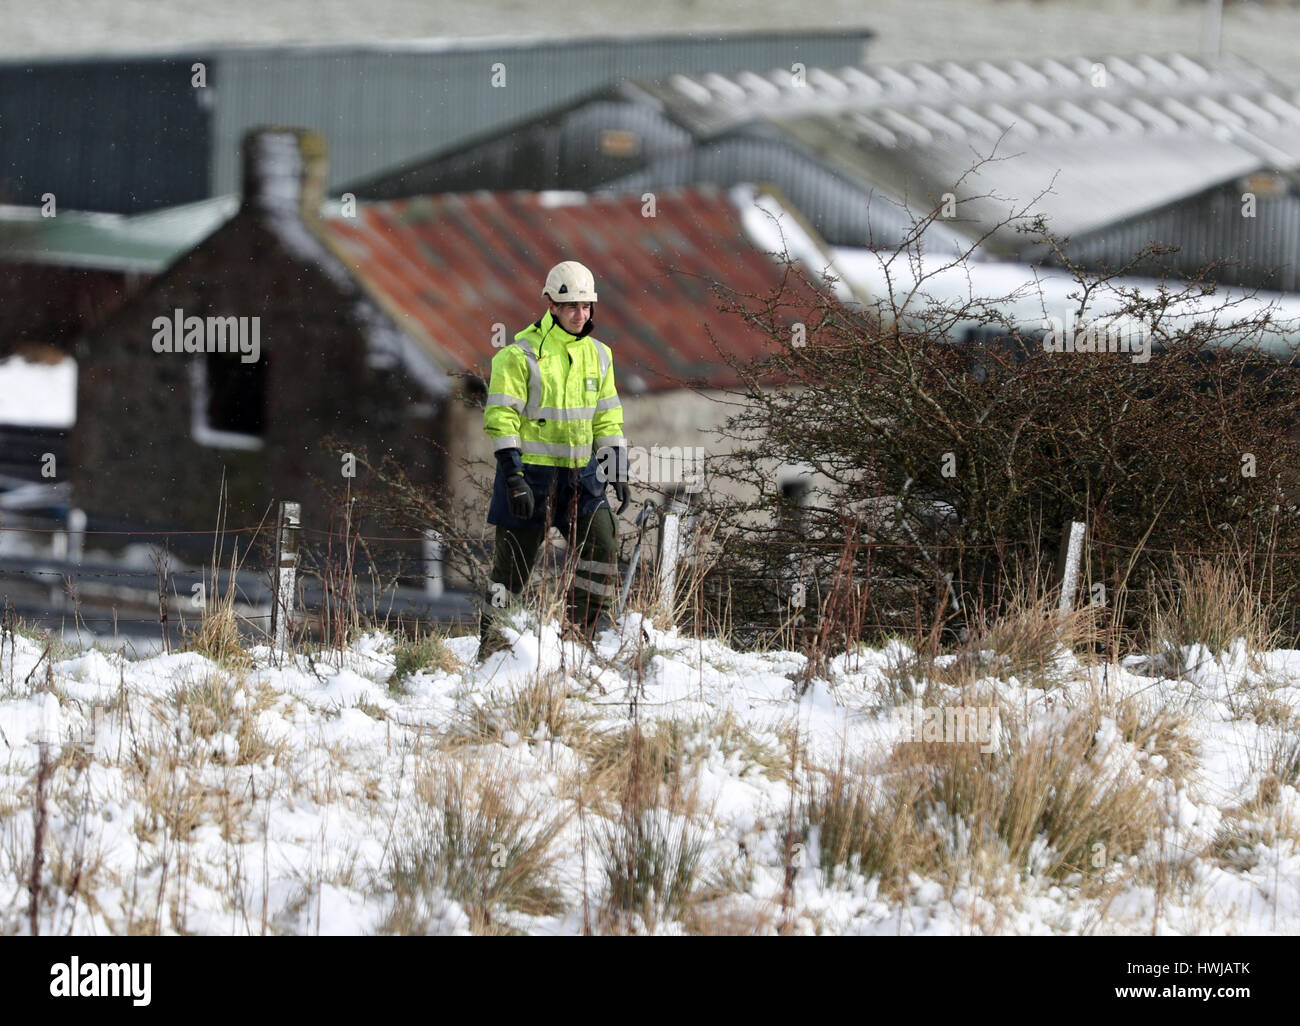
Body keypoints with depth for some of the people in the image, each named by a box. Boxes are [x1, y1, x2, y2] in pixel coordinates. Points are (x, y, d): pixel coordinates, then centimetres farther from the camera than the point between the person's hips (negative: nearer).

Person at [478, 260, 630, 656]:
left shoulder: (597, 356, 11)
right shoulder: (521, 355, -9)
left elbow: (608, 419, 18)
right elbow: (501, 417, -11)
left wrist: (618, 472, 11)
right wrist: (513, 477, -18)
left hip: (580, 474, 5)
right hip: (531, 472, -5)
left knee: (601, 541, -7)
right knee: (515, 559, -1)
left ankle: (593, 624, 5)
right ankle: (492, 641, 8)